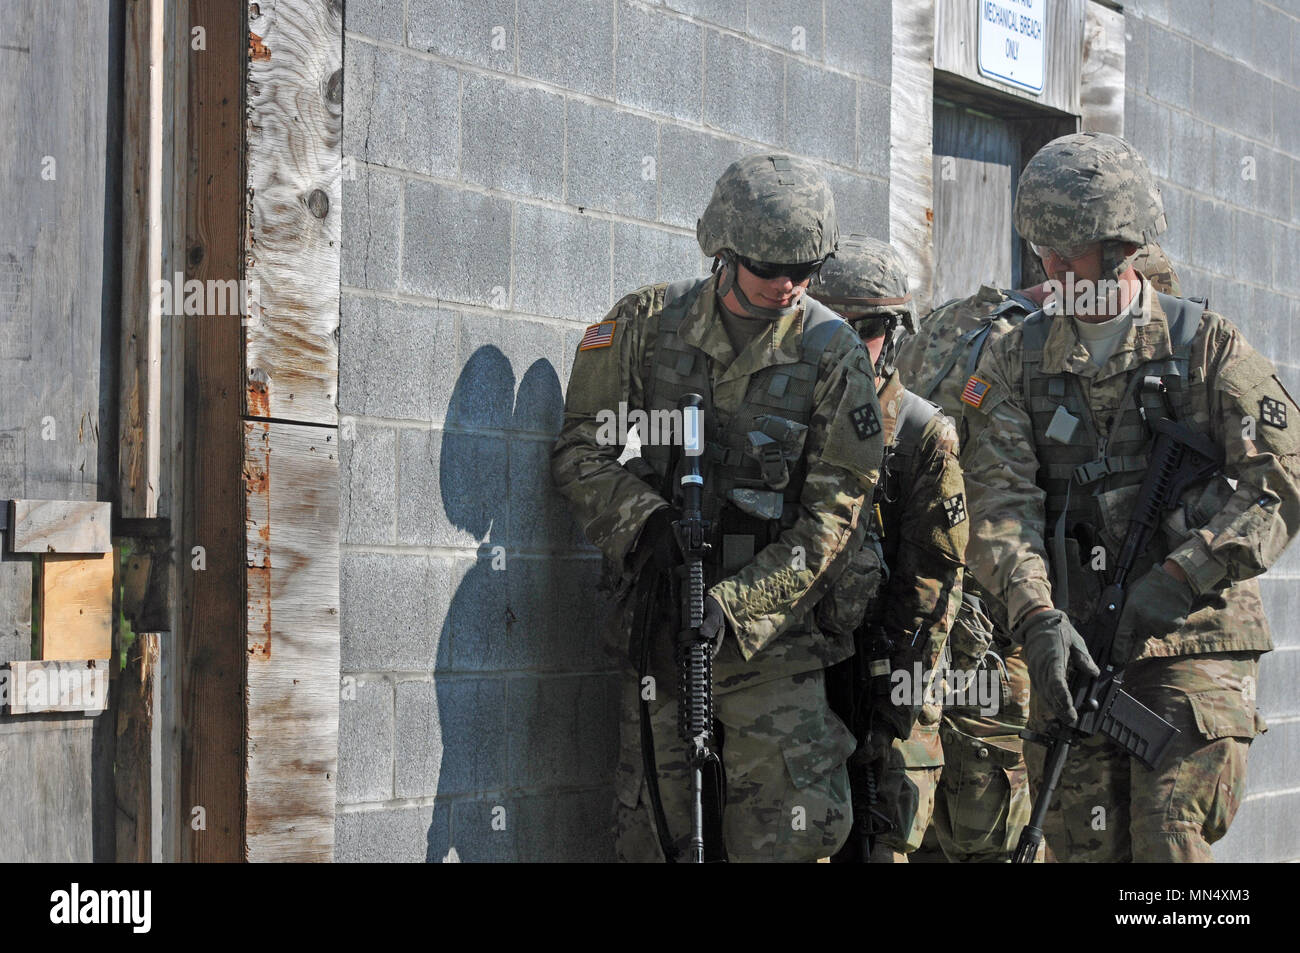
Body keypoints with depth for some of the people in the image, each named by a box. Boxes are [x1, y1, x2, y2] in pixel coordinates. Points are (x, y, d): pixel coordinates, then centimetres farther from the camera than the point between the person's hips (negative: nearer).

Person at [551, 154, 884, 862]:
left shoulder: (833, 353, -3)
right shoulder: (644, 324, 1)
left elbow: (832, 517, -5)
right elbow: (581, 447, 4)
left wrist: (734, 604, -17)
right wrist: (641, 524, -16)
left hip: (770, 624, -1)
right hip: (658, 617, 1)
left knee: (796, 829, -9)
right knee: (650, 830, 6)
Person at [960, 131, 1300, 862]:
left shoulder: (1207, 346, 2)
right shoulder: (1015, 363, 9)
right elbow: (1001, 501, -3)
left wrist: (1178, 578, -16)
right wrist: (1037, 616, -21)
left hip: (1193, 638, -3)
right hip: (1071, 645, 3)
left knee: (1171, 841, -14)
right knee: (1085, 845, 4)